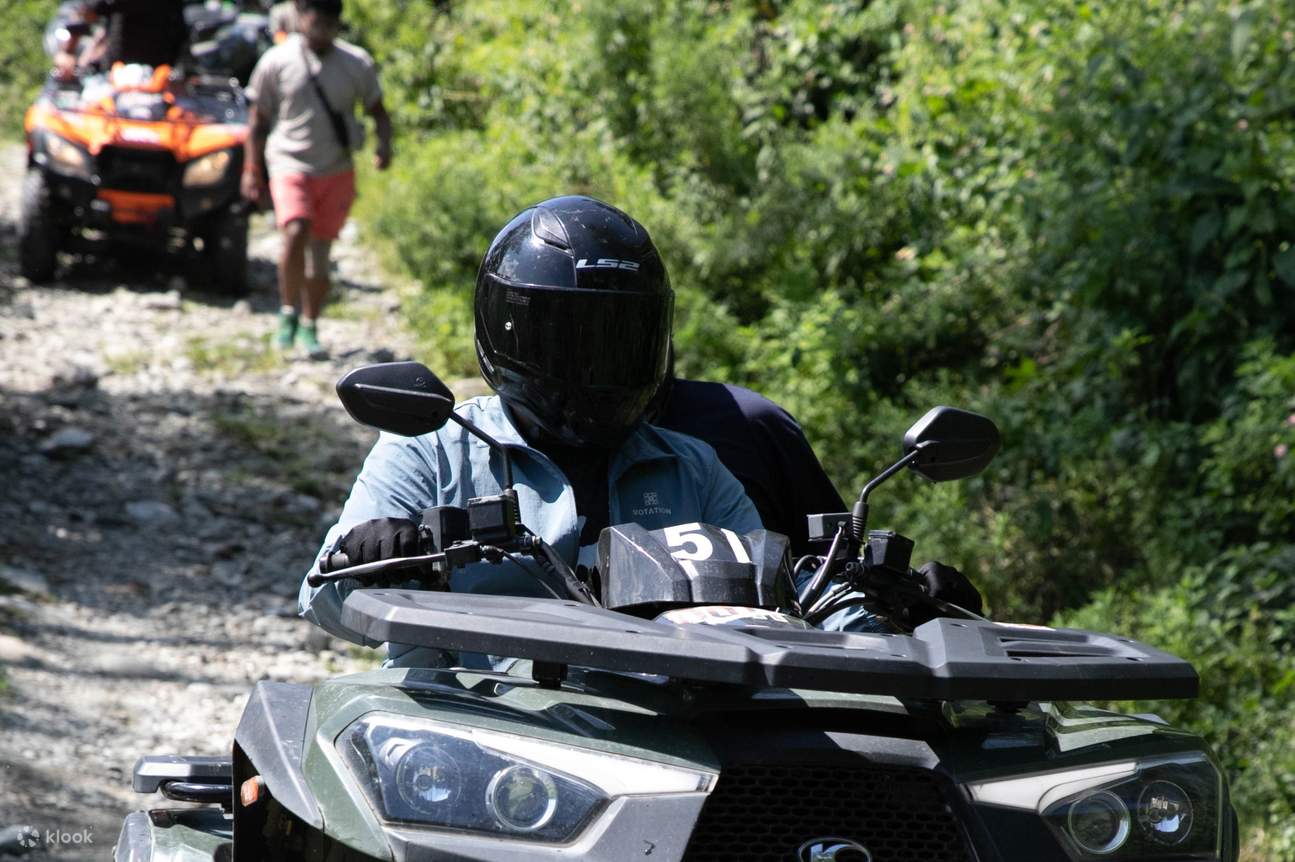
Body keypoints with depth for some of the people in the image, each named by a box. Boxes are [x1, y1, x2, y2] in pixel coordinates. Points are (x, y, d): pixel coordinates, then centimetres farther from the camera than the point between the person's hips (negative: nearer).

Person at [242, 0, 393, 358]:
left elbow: (377, 111, 9)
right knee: (296, 233, -24)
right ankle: (288, 312, -7)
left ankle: (309, 327, 19)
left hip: (336, 170, 2)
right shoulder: (276, 62, -4)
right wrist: (251, 170, 2)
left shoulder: (357, 64, 0)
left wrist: (384, 146, -11)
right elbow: (258, 121, 4)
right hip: (290, 164, -2)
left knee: (320, 252, 6)